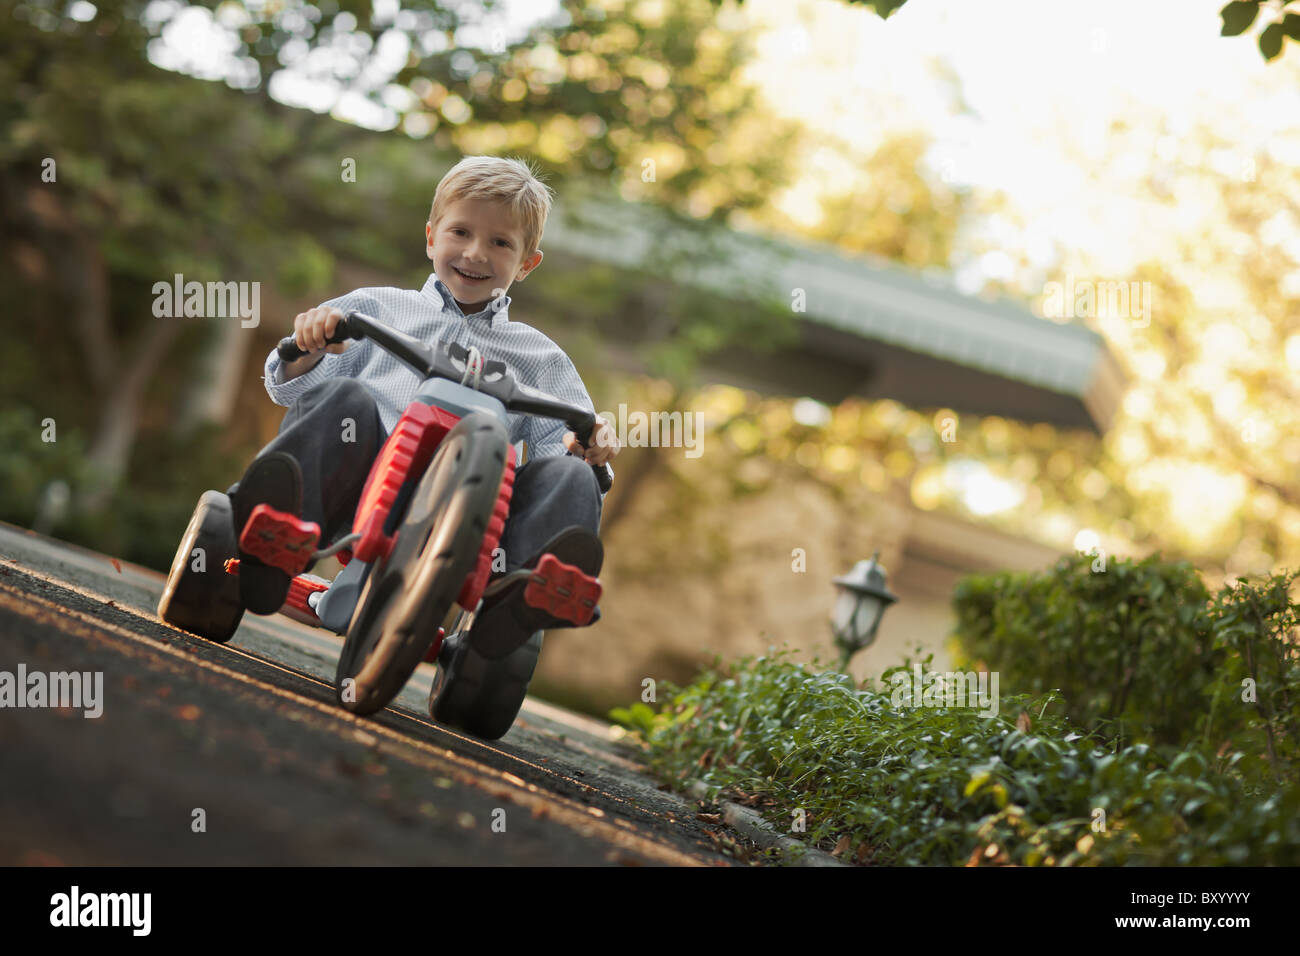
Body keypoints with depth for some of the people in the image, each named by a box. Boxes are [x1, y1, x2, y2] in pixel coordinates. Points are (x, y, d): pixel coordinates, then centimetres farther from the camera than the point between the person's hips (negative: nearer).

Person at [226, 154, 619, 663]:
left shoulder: (540, 359, 30)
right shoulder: (377, 307, 27)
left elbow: (554, 442, 17)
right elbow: (295, 389, 18)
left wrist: (584, 445, -7)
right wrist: (309, 349, -5)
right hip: (358, 481, 0)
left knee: (569, 478, -24)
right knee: (345, 397, -29)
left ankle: (512, 607, -54)